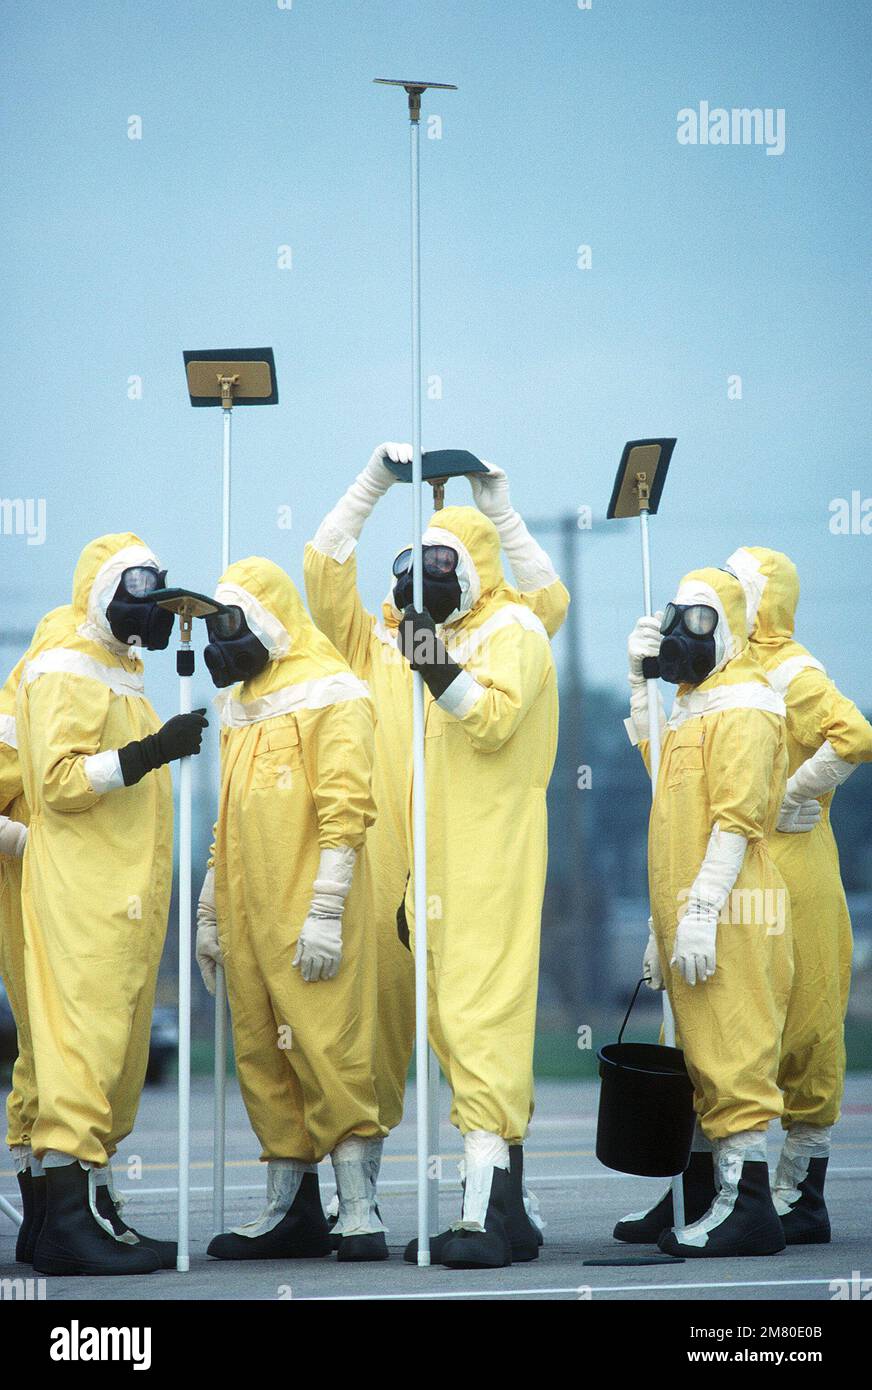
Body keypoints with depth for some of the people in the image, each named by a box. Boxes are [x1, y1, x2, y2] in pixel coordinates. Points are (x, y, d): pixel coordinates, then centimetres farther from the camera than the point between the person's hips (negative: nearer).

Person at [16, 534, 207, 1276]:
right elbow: (59, 782, -18)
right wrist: (149, 751, -23)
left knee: (118, 1050, 8)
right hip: (83, 900, -10)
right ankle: (70, 1220, -17)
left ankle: (94, 1202, 11)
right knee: (85, 1041, -14)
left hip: (128, 898, 10)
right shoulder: (66, 674, -7)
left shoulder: (120, 674, 22)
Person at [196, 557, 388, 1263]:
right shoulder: (242, 705, 21)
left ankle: (360, 1210, -7)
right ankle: (291, 1210, 12)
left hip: (305, 914, -8)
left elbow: (345, 808, -14)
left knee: (328, 1052, -10)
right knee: (263, 1059, 7)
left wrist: (325, 910, -20)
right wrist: (211, 911, 23)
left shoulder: (328, 694, -6)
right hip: (247, 913, 8)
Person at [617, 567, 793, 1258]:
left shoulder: (742, 704, -10)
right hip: (687, 920, 10)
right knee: (699, 1060, 13)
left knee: (733, 1058, -10)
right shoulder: (692, 706, 21)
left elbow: (737, 819, -18)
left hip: (727, 917, -10)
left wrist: (700, 914, -22)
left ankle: (748, 1207, -10)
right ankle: (700, 1197, 19)